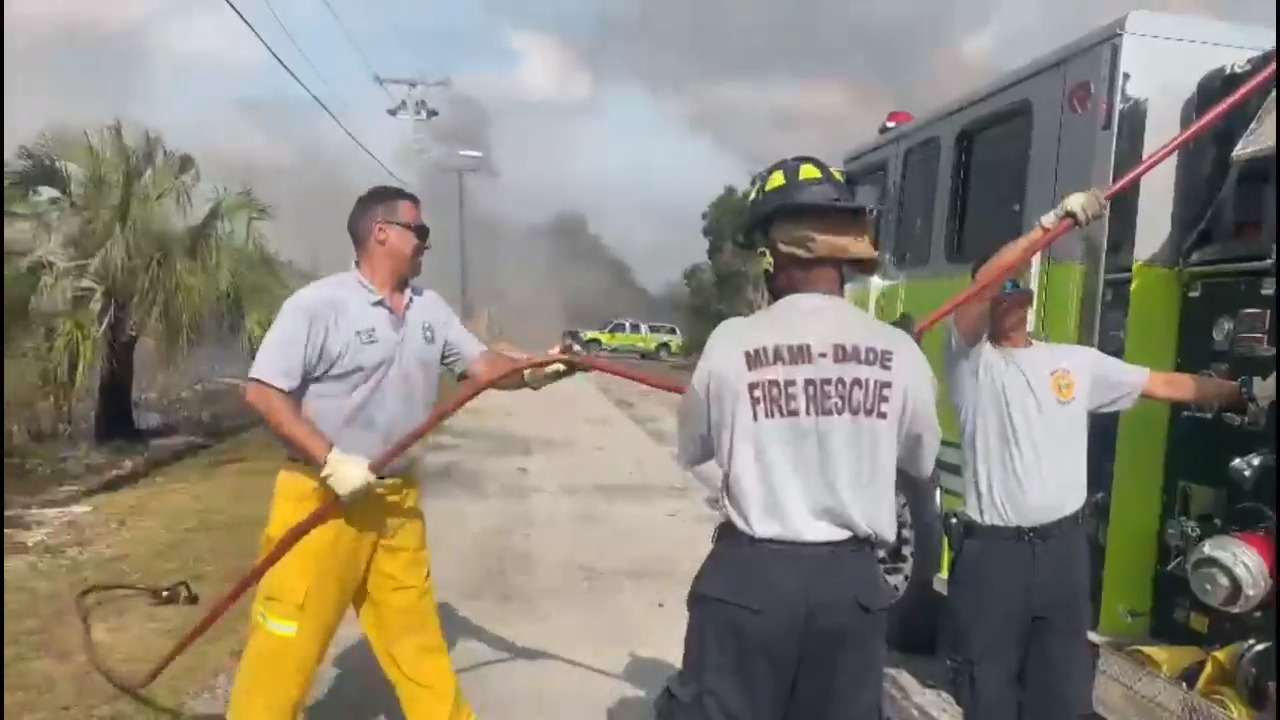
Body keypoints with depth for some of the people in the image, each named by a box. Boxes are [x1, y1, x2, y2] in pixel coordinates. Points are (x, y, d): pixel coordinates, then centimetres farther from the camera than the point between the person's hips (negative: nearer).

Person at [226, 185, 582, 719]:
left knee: (414, 633, 19)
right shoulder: (319, 304, -13)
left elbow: (483, 366, 4)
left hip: (398, 501, 6)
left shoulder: (430, 309, 6)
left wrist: (533, 373, -17)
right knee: (290, 641, 3)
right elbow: (262, 392, -15)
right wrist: (331, 459, -22)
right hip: (322, 498, -6)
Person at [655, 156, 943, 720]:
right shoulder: (899, 352, -6)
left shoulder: (731, 342, -11)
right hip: (851, 581, 2)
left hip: (749, 575, -2)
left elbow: (691, 450, 5)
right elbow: (922, 461, 11)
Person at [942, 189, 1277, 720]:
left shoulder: (1076, 361, 10)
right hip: (992, 550, -3)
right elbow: (981, 280, -18)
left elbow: (1165, 385, 12)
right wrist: (1053, 223, -24)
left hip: (1063, 547, 4)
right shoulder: (971, 360, -3)